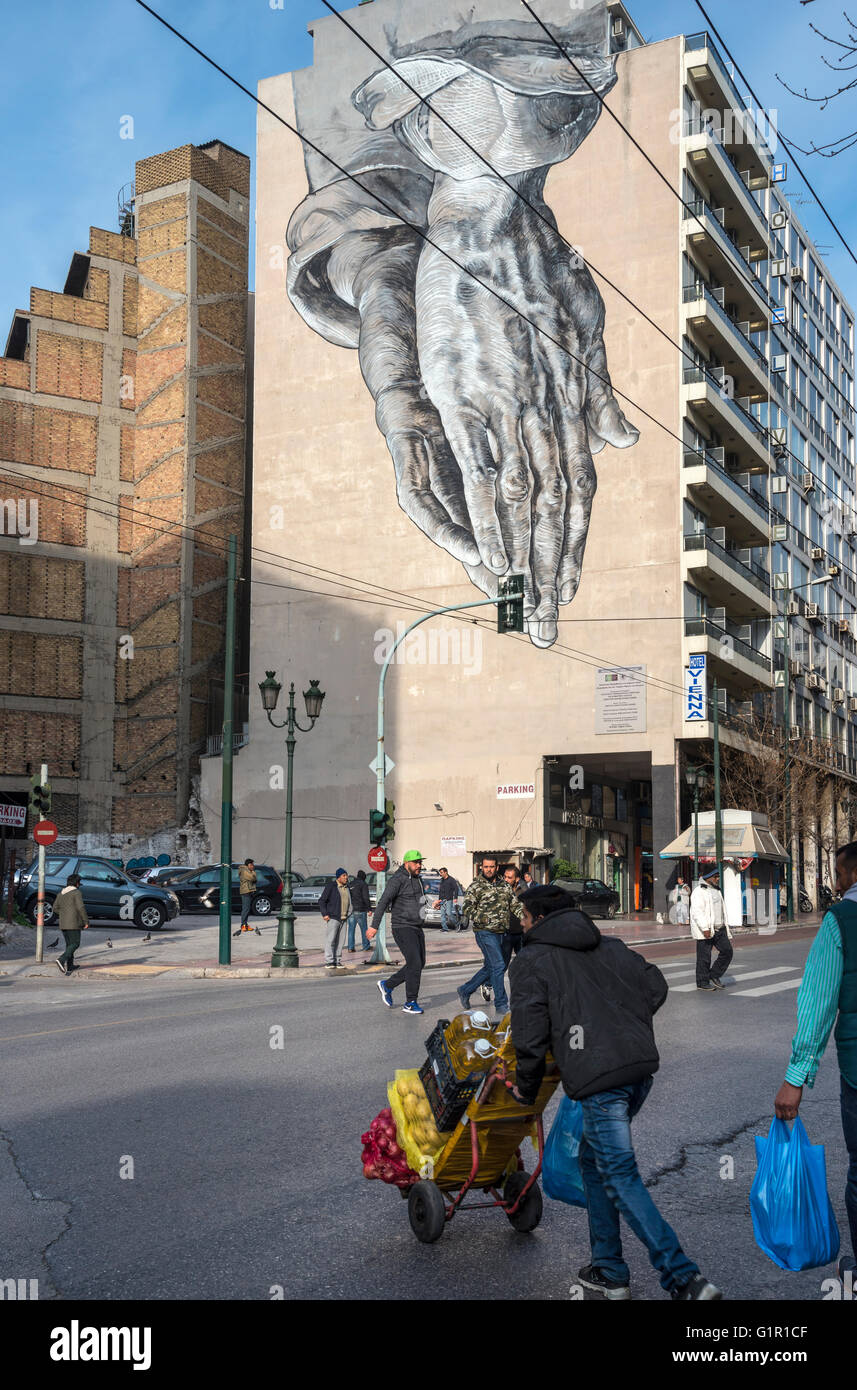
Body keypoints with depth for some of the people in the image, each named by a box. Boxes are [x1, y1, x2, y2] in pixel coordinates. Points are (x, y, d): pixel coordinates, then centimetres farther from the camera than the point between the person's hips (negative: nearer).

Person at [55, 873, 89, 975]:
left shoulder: (61, 893, 14)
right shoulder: (76, 892, -8)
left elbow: (55, 908, 14)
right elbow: (81, 907, -16)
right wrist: (86, 921, -9)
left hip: (63, 924, 7)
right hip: (73, 923, -7)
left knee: (69, 944, 15)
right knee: (75, 944, -5)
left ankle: (70, 966, 14)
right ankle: (62, 960, -24)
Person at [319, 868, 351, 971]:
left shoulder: (347, 888, 14)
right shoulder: (331, 886, -6)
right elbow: (322, 901, -5)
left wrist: (349, 914, 18)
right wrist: (324, 914, -12)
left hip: (344, 918, 6)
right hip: (333, 917, -6)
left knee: (340, 941, 6)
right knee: (330, 939, -10)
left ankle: (337, 961, 10)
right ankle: (329, 962, -9)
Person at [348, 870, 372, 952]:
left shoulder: (350, 885, 13)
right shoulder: (364, 884, -4)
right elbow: (366, 898, -11)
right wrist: (369, 908, -9)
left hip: (350, 910, 5)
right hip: (360, 910, -5)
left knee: (351, 929, 5)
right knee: (363, 929, 5)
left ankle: (350, 947, 2)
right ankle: (366, 946, 11)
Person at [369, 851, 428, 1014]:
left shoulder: (418, 879, 13)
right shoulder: (397, 880, -14)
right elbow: (383, 901, -21)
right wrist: (374, 925, -28)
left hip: (417, 928, 9)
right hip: (403, 928, -9)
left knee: (419, 964, 11)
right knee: (415, 963, -12)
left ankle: (387, 985, 25)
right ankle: (410, 1004, -2)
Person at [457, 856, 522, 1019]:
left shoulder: (504, 885, 14)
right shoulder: (475, 886, -4)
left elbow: (515, 903, 15)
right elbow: (468, 908, -10)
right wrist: (483, 919, -25)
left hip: (501, 932, 7)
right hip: (485, 932, -7)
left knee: (490, 967, 14)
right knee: (498, 965, -13)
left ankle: (465, 990, 32)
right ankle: (501, 1006, -7)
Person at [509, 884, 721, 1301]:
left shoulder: (531, 962, 2)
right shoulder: (609, 946, 19)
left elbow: (530, 1034, -4)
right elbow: (655, 986, 15)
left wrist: (527, 1089, 10)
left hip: (598, 1079, -7)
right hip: (642, 1067, 7)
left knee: (621, 1178, -1)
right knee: (594, 1160, 22)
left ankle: (685, 1279, -7)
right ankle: (608, 1270, 26)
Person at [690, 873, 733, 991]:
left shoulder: (716, 891, 17)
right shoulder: (699, 892, -12)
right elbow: (697, 912, -21)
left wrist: (726, 929, 24)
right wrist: (705, 928, -28)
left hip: (719, 929, 8)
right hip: (705, 931, -8)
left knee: (727, 951, 1)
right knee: (704, 957, -2)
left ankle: (715, 976, 14)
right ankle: (702, 982, 8)